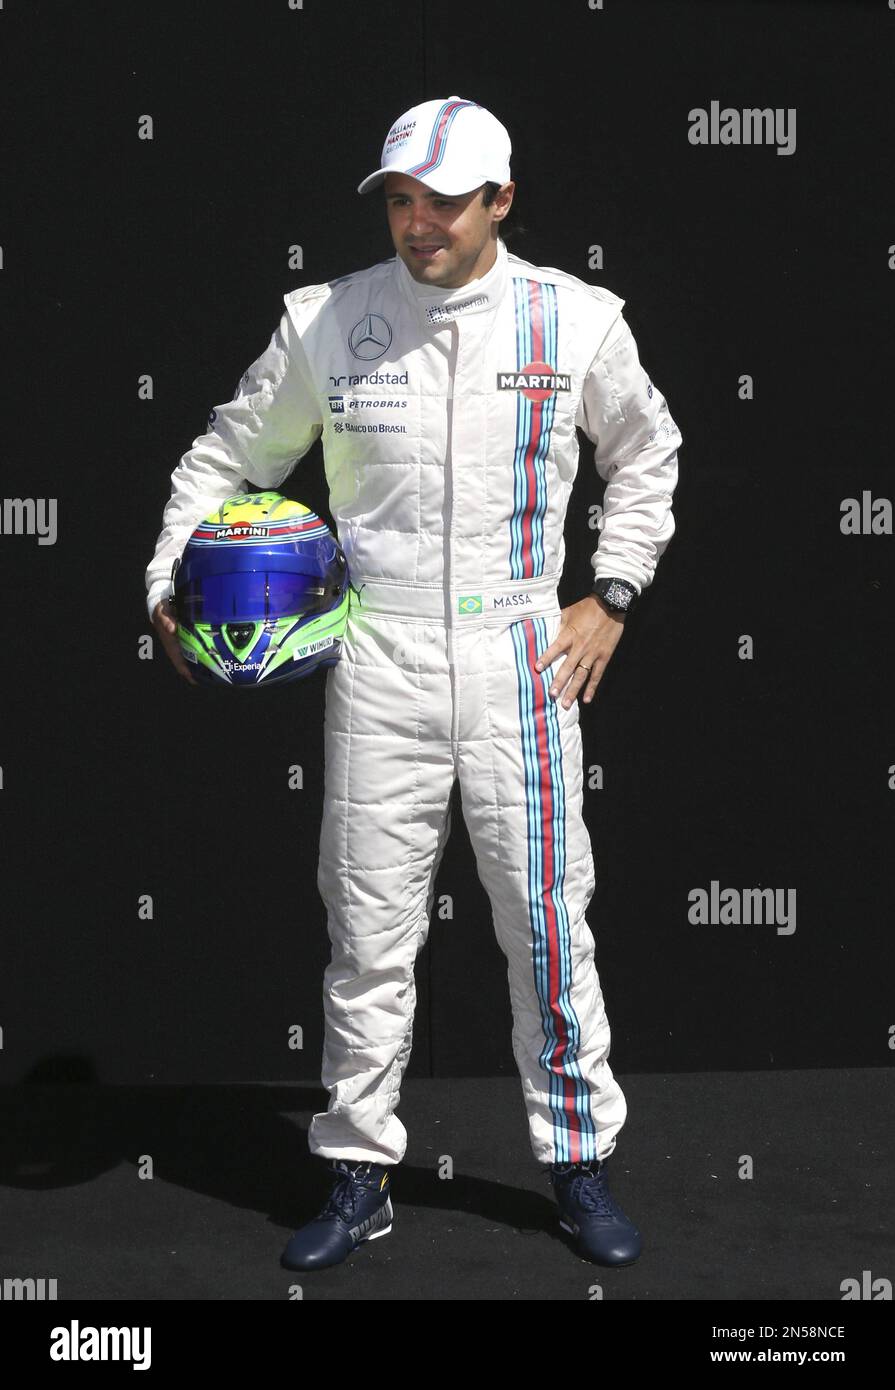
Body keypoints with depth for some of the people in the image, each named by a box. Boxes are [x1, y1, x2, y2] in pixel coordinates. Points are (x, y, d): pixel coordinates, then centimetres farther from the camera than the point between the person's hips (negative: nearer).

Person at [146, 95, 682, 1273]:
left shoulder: (574, 319, 0)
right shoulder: (328, 322, -1)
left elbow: (645, 453, 16)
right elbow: (229, 454, 11)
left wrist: (612, 597, 7)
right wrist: (173, 580, -2)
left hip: (521, 658, 0)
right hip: (378, 661, 0)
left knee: (548, 924, 5)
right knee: (369, 932, 4)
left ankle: (579, 1162, 20)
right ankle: (360, 1175, 17)